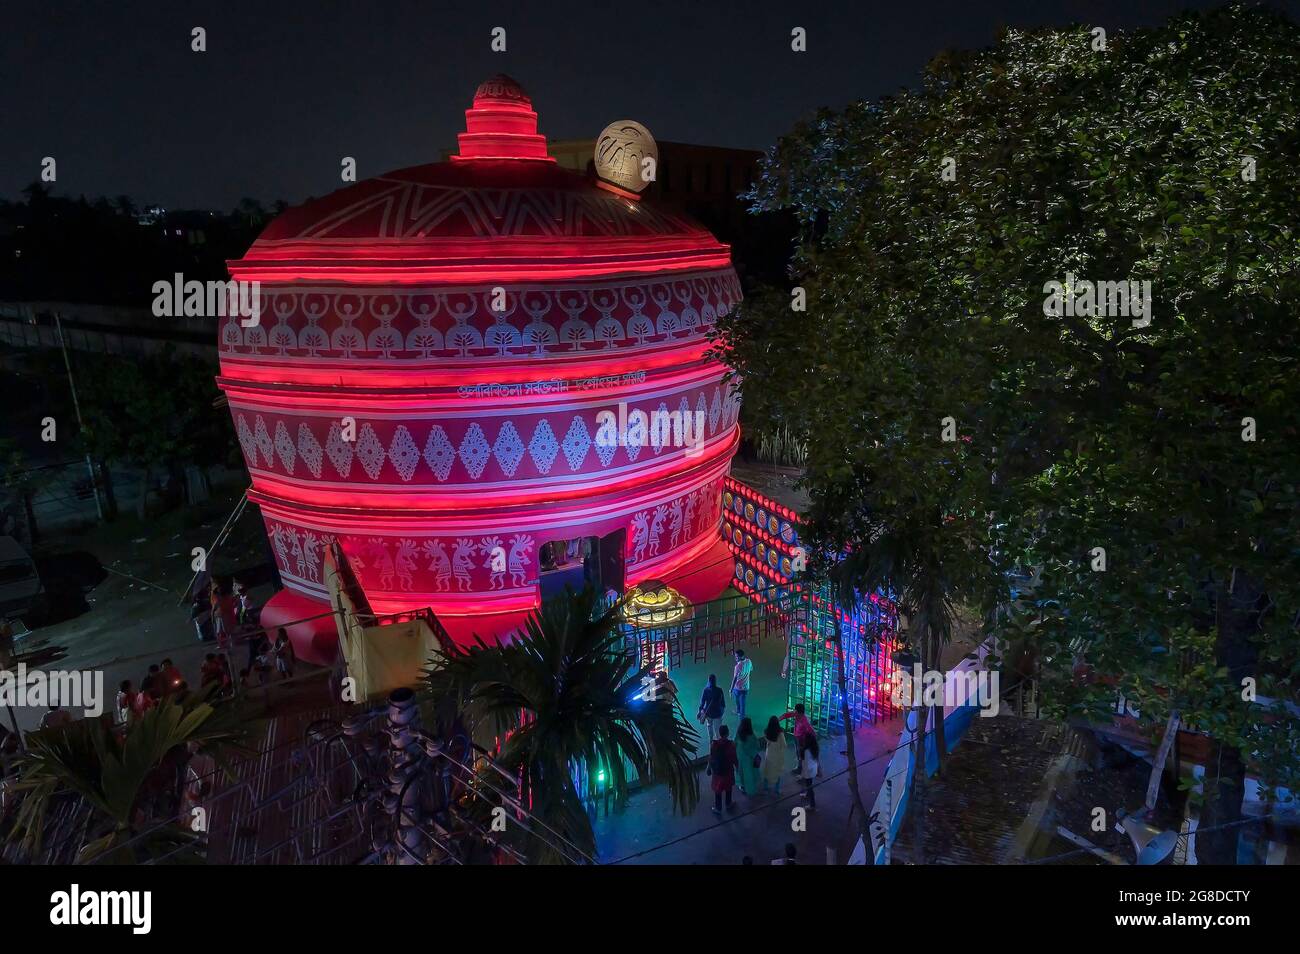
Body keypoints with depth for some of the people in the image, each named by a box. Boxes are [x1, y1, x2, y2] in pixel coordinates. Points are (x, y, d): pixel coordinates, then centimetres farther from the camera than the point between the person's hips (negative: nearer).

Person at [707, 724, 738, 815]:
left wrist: (709, 768, 8)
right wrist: (737, 767, 6)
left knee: (717, 790, 18)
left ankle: (718, 809, 30)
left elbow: (710, 758, -9)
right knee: (728, 789, 24)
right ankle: (728, 805, 42)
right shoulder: (731, 744, -22)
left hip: (717, 771, 0)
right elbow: (734, 759, -12)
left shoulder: (713, 744, -19)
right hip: (728, 770, 0)